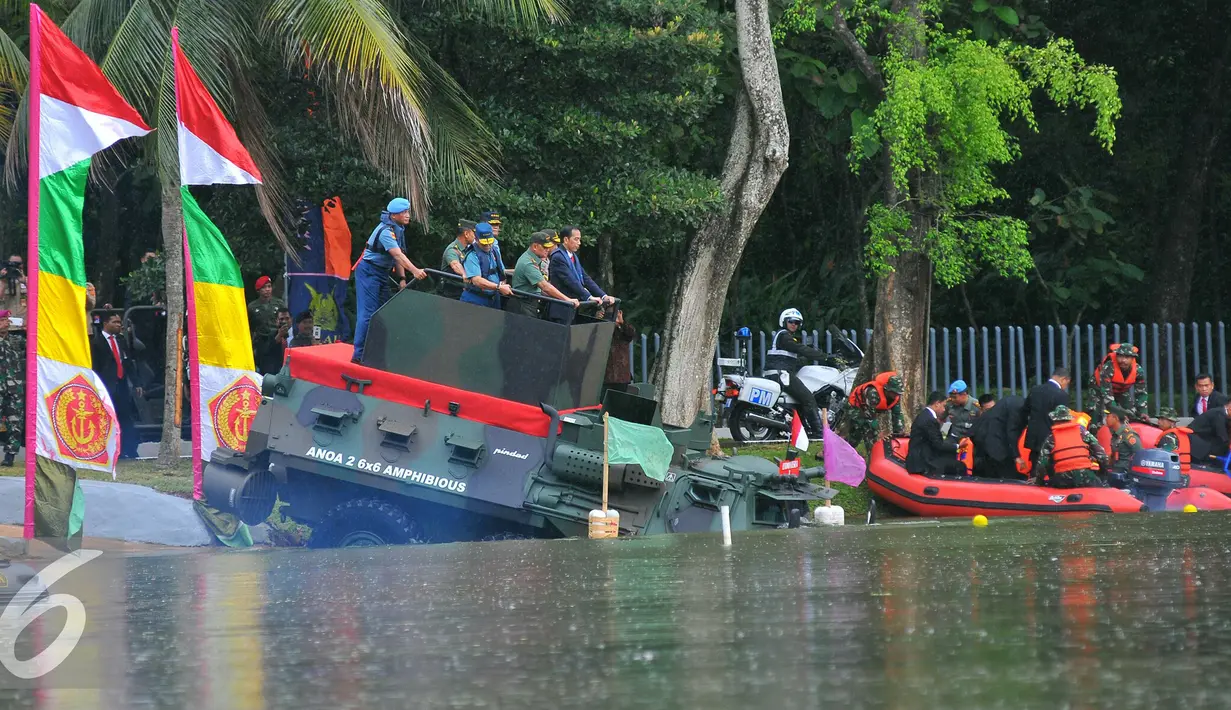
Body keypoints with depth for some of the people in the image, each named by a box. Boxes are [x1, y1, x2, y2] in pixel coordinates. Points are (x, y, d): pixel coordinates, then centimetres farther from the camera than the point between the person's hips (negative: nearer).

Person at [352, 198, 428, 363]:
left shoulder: (398, 230, 7)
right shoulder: (386, 231, -23)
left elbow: (398, 256, 7)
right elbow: (398, 255, -35)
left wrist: (402, 278, -4)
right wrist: (415, 271, -46)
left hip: (382, 274, 10)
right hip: (368, 272, -10)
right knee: (367, 313, -13)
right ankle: (359, 354, -13)